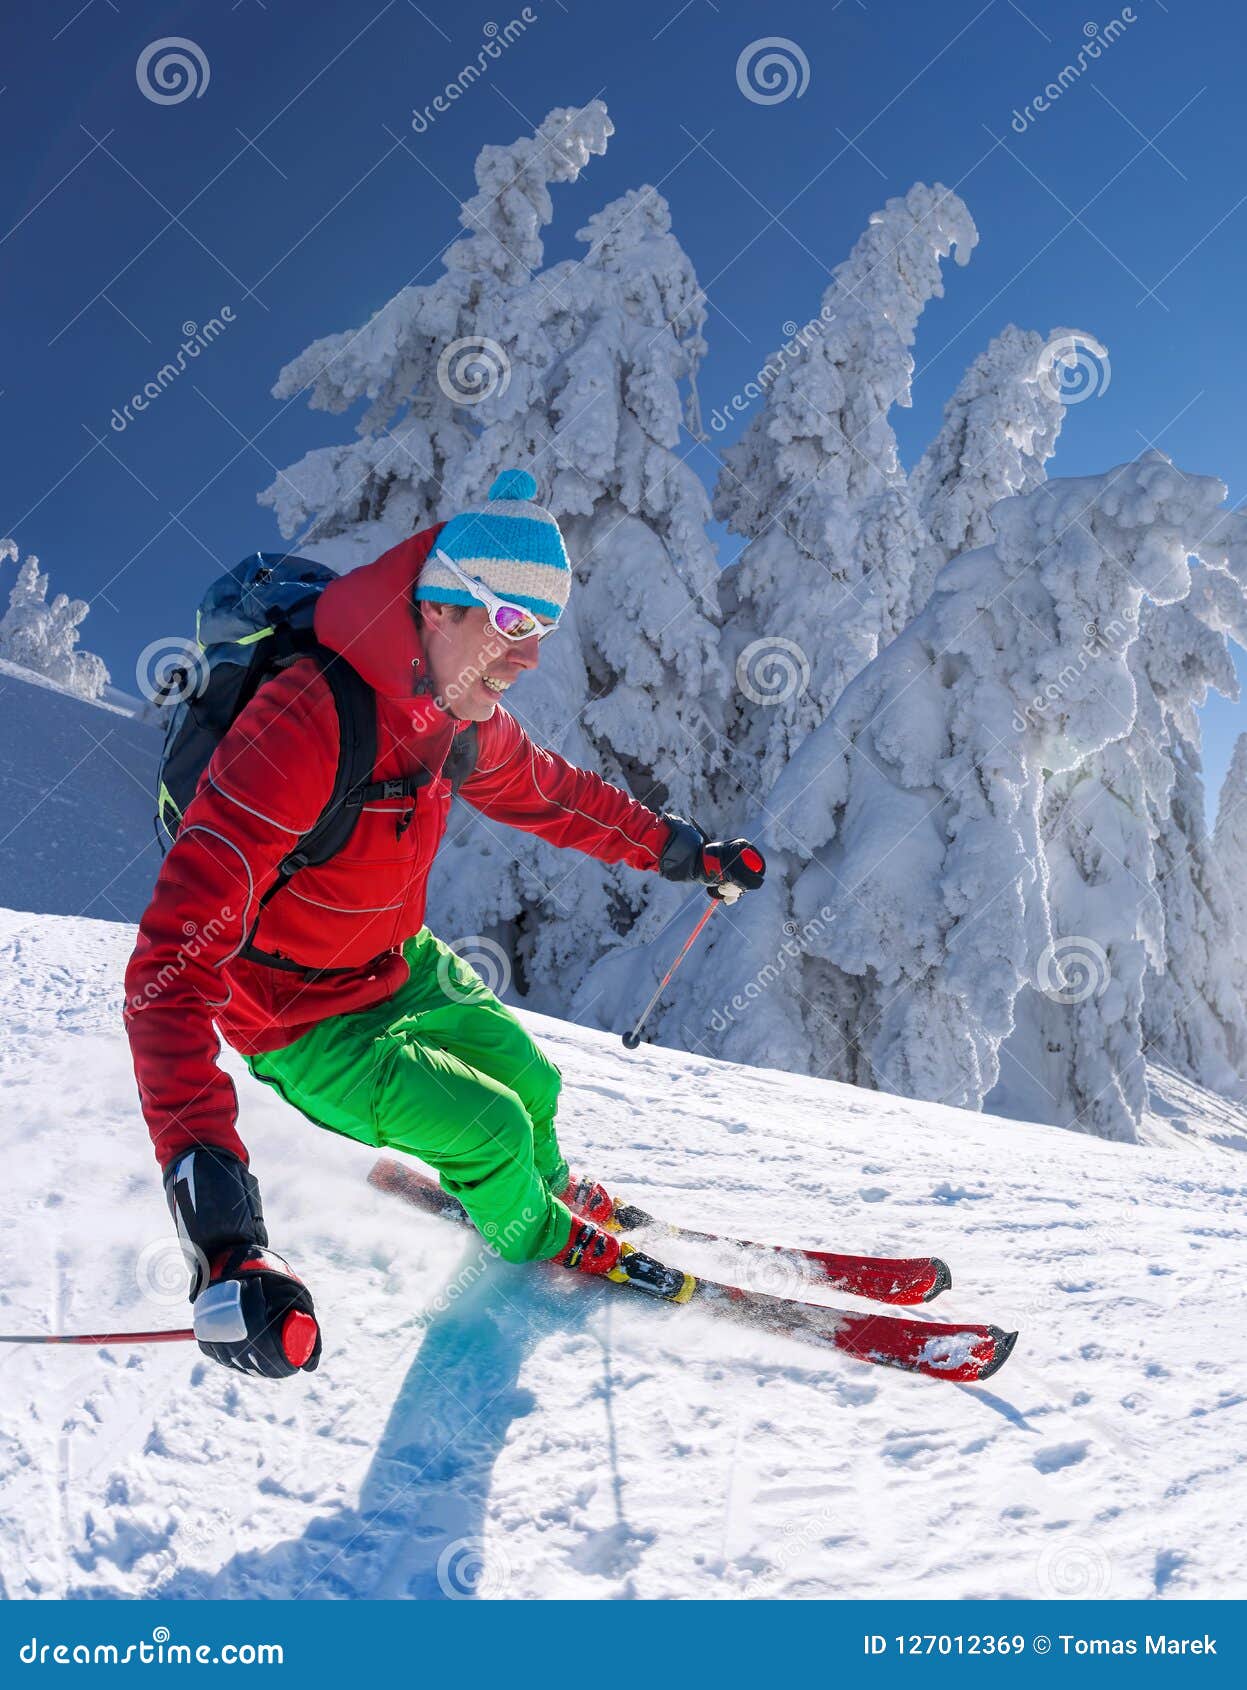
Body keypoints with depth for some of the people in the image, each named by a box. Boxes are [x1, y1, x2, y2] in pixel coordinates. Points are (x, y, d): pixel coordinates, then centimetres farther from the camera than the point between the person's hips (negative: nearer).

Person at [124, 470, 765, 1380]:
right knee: (491, 1128, -7)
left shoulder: (463, 716, -13)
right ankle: (540, 1243, 29)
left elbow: (551, 792, 12)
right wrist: (211, 1198, -56)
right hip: (310, 1030, -7)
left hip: (406, 966, 8)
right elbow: (176, 963, -47)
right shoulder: (304, 727, -40)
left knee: (531, 1080, 19)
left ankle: (550, 1189, 54)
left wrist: (681, 848, 14)